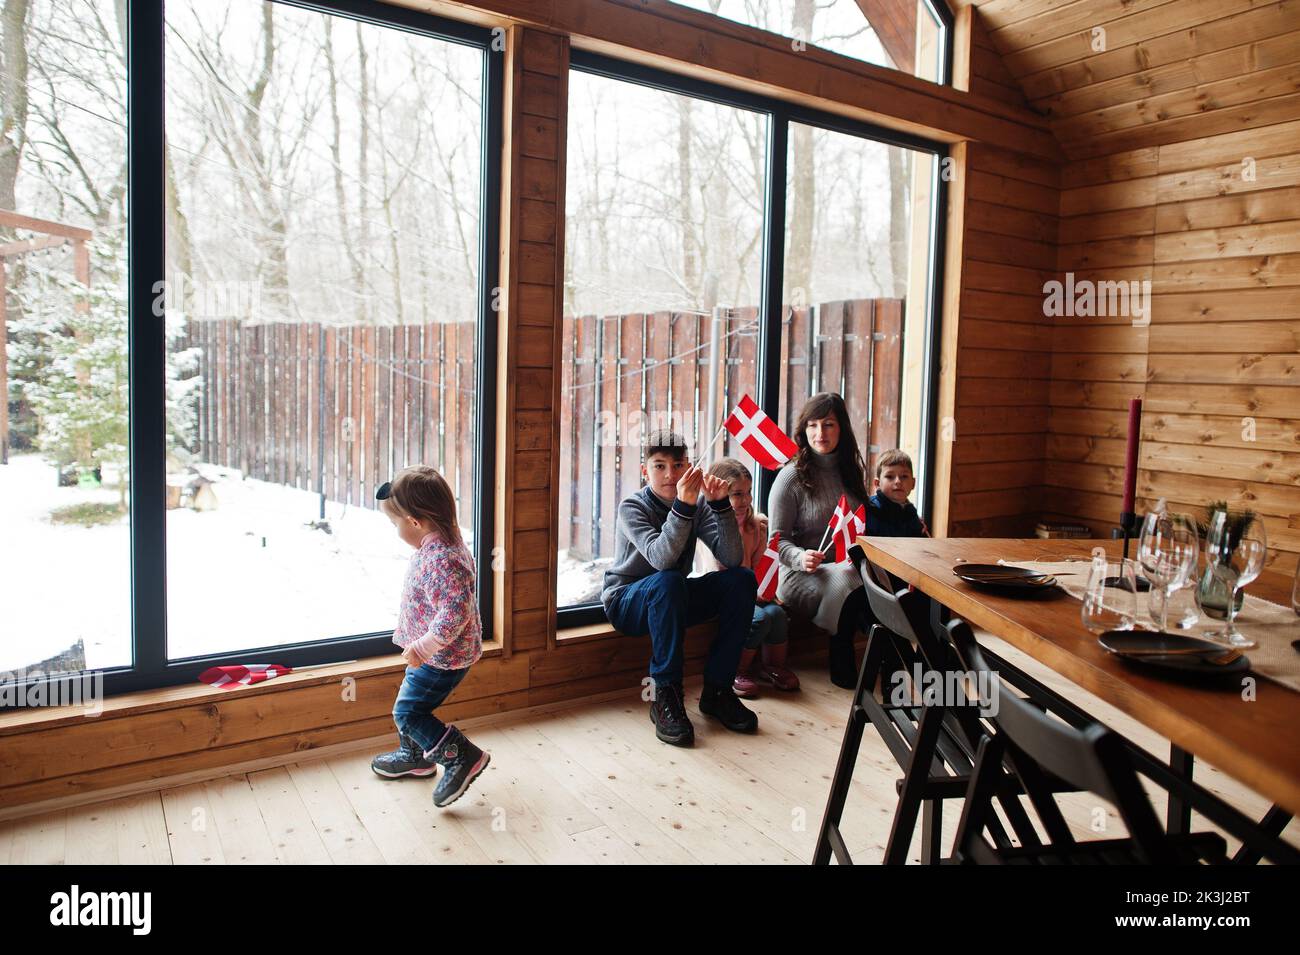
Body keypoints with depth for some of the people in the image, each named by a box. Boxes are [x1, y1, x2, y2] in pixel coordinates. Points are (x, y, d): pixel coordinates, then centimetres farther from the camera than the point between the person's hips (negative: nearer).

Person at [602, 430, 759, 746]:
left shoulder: (698, 505, -3)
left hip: (671, 601, 5)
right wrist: (683, 506, -44)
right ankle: (664, 695, -27)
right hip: (625, 601, -5)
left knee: (742, 580, -17)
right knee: (668, 582, -37)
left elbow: (732, 558, -16)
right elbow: (661, 558, -34)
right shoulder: (632, 507, -16)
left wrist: (720, 505, -27)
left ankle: (716, 690, -10)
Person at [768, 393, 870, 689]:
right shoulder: (792, 476, -2)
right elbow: (778, 540, -4)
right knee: (846, 580, -37)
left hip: (847, 567, 5)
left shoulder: (850, 471, 16)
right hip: (801, 576, -4)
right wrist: (801, 557, -25)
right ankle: (842, 667, -18)